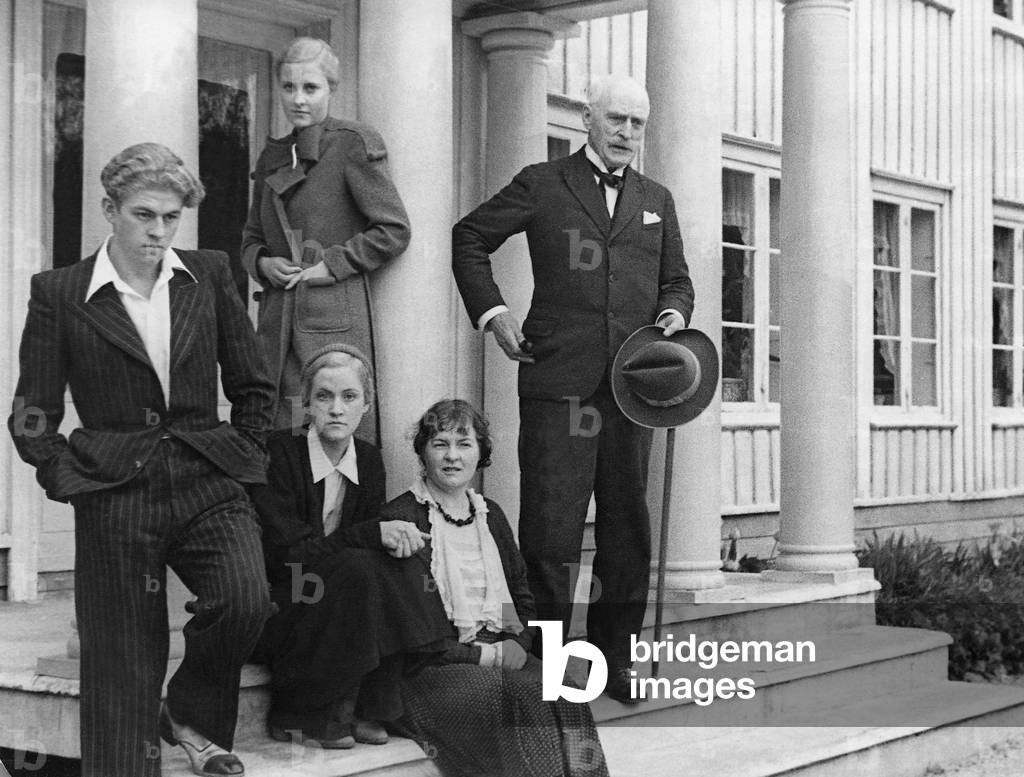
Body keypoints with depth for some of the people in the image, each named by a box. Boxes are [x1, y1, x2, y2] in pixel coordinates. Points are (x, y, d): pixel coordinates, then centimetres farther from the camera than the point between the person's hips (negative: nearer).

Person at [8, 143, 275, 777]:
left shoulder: (209, 275, 8)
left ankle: (194, 714, 7)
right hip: (115, 498, -1)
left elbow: (253, 385, 15)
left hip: (209, 486, 2)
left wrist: (246, 456, 8)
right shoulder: (59, 294, 2)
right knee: (122, 674, 0)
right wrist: (69, 477, -3)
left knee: (246, 600, -23)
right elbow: (32, 416, 6)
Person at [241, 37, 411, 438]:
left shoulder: (352, 144, -1)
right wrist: (263, 262, 3)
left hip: (335, 319, -6)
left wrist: (332, 265, -10)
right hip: (278, 322, 6)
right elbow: (250, 238, 25)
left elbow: (394, 230, -5)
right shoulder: (272, 156, 18)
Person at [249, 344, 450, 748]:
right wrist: (372, 534, -27)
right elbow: (287, 552, -21)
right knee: (357, 568, -30)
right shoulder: (276, 453, -15)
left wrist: (394, 539, -19)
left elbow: (378, 542, 6)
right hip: (275, 606, -6)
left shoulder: (368, 461, 4)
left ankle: (366, 709, -10)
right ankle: (300, 716, -17)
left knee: (399, 570, -20)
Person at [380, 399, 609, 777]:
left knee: (566, 702, -25)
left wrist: (518, 644, 3)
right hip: (433, 665, -5)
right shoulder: (398, 519, -1)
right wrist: (479, 655, -12)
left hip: (502, 656, 5)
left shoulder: (490, 515, 20)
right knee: (522, 706, -32)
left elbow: (523, 596, 25)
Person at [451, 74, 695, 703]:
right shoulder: (543, 185, 8)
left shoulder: (657, 201, 21)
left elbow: (676, 278, 25)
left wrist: (674, 313, 3)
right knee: (551, 521, -6)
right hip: (559, 375, -4)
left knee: (628, 521, 7)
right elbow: (469, 238, 13)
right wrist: (491, 311, 2)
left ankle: (615, 657, 16)